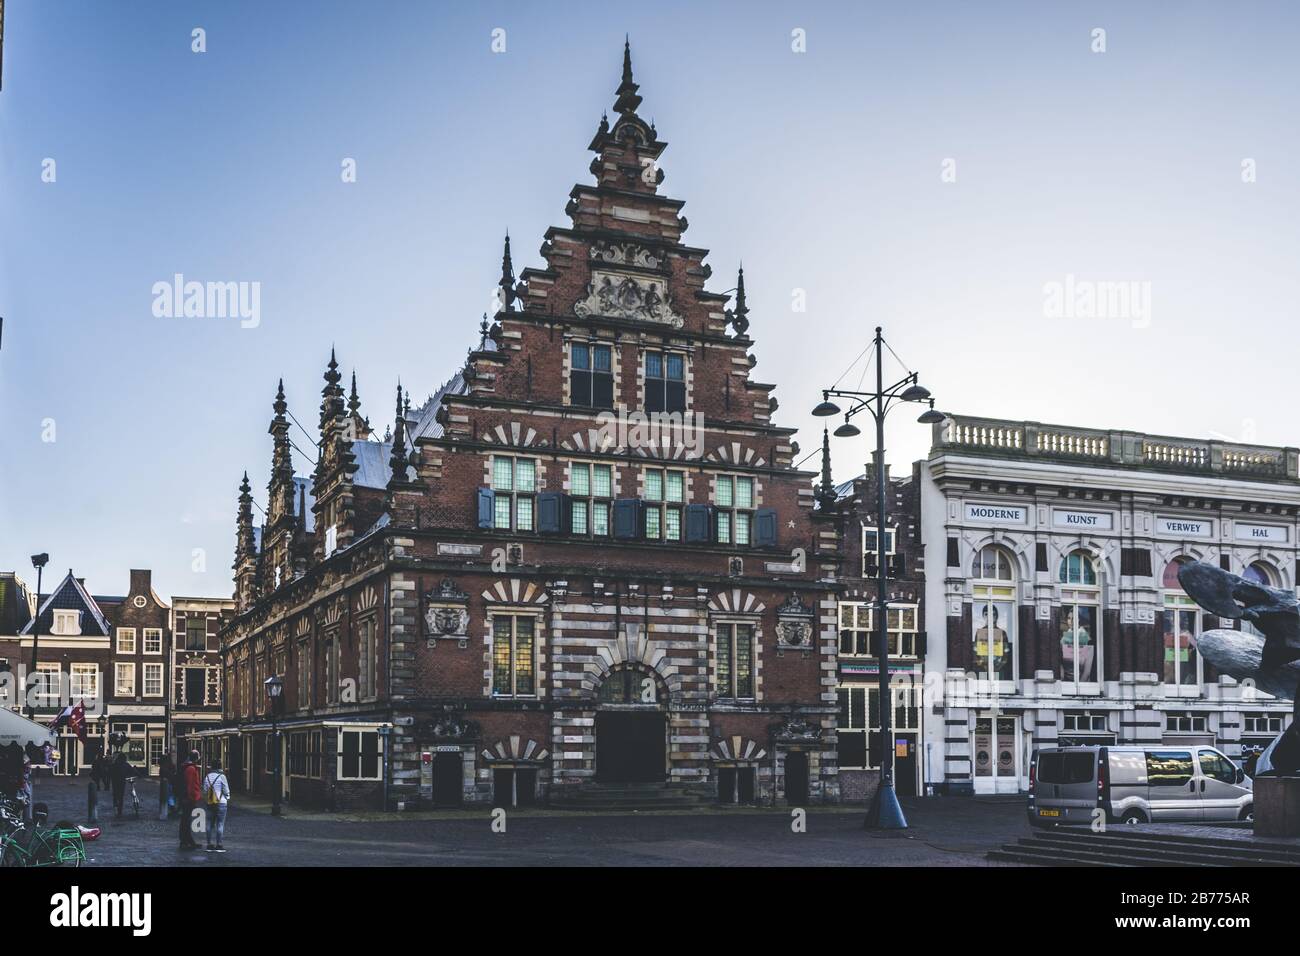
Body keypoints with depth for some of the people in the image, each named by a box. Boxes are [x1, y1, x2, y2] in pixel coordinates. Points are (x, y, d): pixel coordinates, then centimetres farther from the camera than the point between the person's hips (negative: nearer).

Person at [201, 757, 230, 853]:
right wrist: (227, 798, 13)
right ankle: (219, 845, -2)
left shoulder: (207, 777, 3)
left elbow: (204, 790, 8)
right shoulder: (222, 776, -12)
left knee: (210, 824, 10)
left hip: (210, 803, 5)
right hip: (221, 802, -5)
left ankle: (209, 845, 12)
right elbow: (226, 790, -6)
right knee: (220, 824, -1)